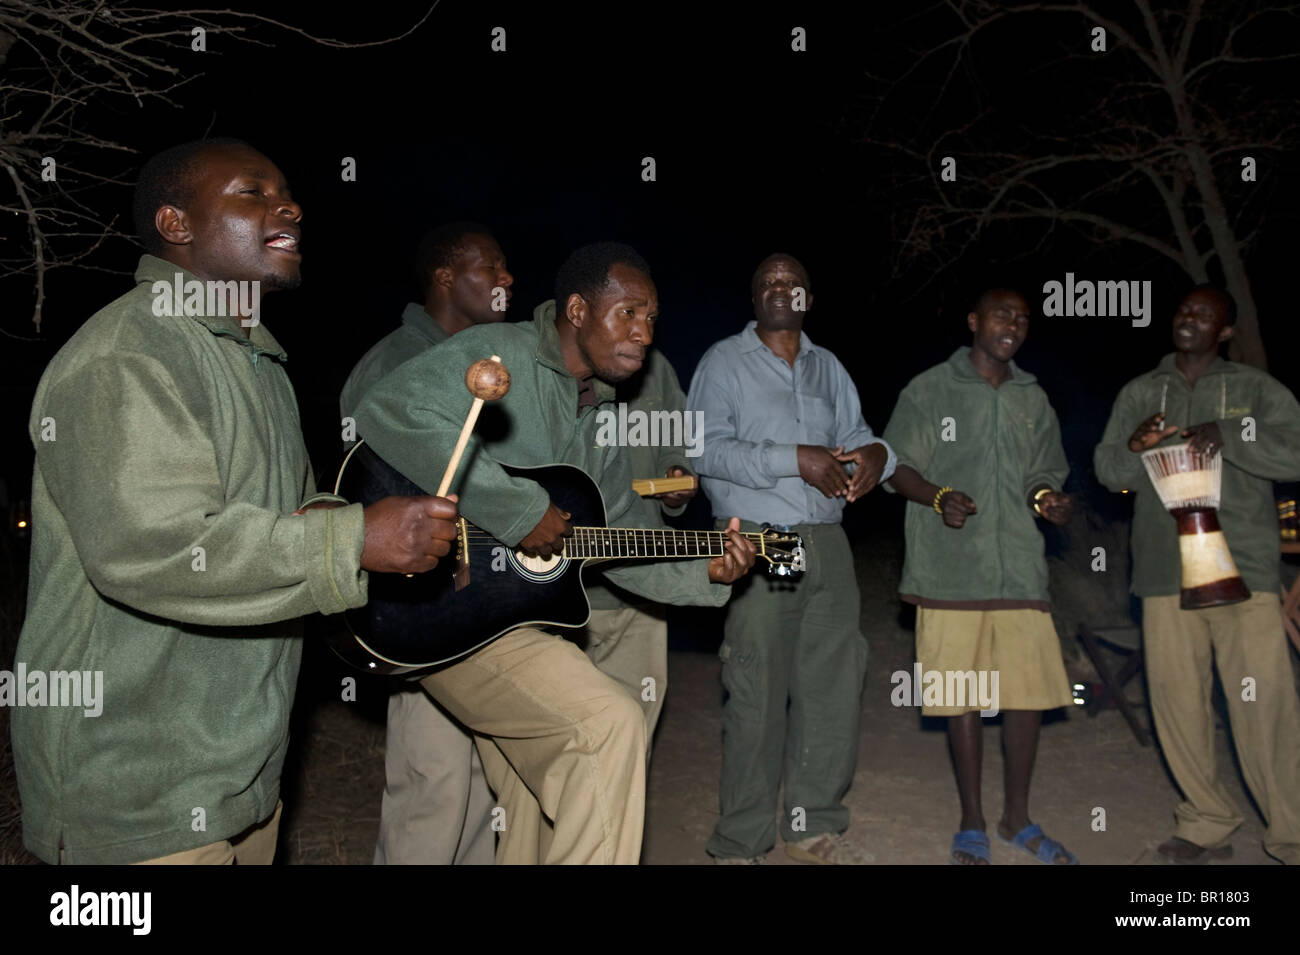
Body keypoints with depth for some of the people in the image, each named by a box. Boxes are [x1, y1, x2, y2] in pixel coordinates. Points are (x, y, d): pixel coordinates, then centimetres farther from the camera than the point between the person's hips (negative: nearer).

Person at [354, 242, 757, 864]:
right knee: (610, 723, -23)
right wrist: (522, 512, -29)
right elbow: (388, 414, -31)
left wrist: (706, 573, 2)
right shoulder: (499, 356, -12)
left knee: (540, 821, 14)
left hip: (523, 615, 9)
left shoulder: (599, 418, 15)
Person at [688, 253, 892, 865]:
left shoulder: (829, 368, 20)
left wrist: (875, 453, -5)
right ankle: (739, 843, 12)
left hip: (827, 544, 6)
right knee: (757, 697, -3)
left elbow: (852, 433, 19)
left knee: (834, 687, 8)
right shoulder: (724, 361, 2)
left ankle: (813, 826, 24)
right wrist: (794, 460, -17)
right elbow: (705, 447, -10)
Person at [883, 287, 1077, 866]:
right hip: (951, 570, -3)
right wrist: (939, 497, -17)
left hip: (1020, 569, 4)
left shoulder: (1034, 400, 16)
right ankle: (972, 824, 19)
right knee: (964, 698, 2)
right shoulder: (930, 389, 4)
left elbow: (1042, 477, 20)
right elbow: (897, 466, 1)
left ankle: (1017, 818, 24)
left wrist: (1047, 500, -3)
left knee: (1029, 693, 4)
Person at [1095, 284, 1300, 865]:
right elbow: (1107, 470, 8)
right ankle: (1206, 825, 18)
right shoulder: (1139, 393, 14)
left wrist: (1227, 435, -16)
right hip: (1165, 573, 2)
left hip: (1243, 571, -2)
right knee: (1177, 702, 4)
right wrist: (1134, 447, -14)